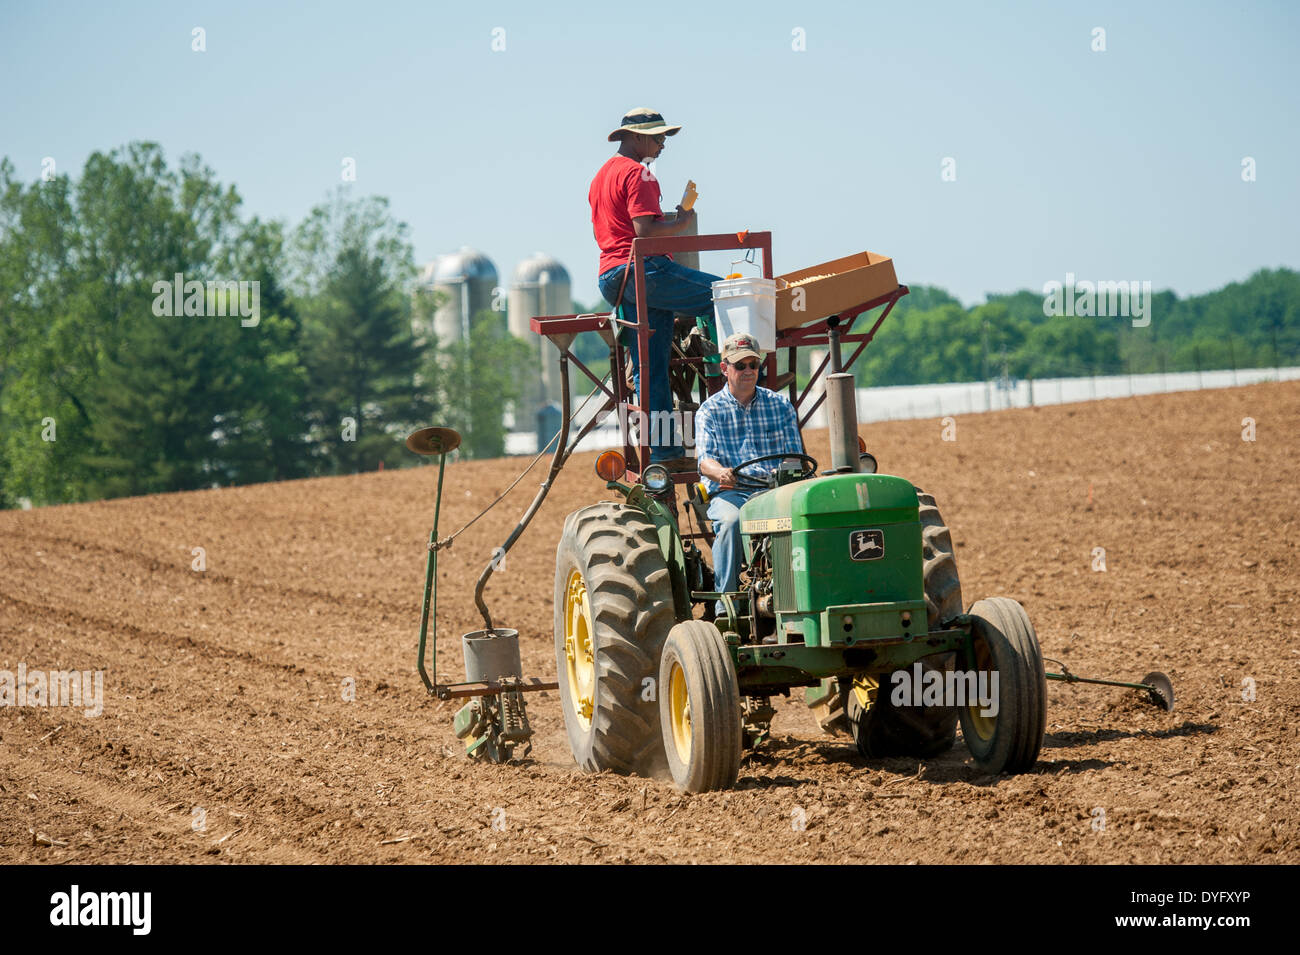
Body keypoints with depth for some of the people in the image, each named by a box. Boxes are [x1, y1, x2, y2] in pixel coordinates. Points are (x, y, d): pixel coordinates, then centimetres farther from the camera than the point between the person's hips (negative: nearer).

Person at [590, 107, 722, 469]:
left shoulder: (602, 175, 25)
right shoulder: (637, 174, -7)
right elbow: (646, 230, -18)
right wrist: (682, 223, -2)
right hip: (642, 270, -10)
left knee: (650, 371, 6)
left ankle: (663, 452, 2)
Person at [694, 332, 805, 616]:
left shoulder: (780, 405, 16)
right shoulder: (710, 410, 9)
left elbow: (794, 453, 9)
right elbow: (705, 459, -5)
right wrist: (719, 472, -30)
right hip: (728, 492, -1)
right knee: (731, 521, -36)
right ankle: (725, 604, -33)